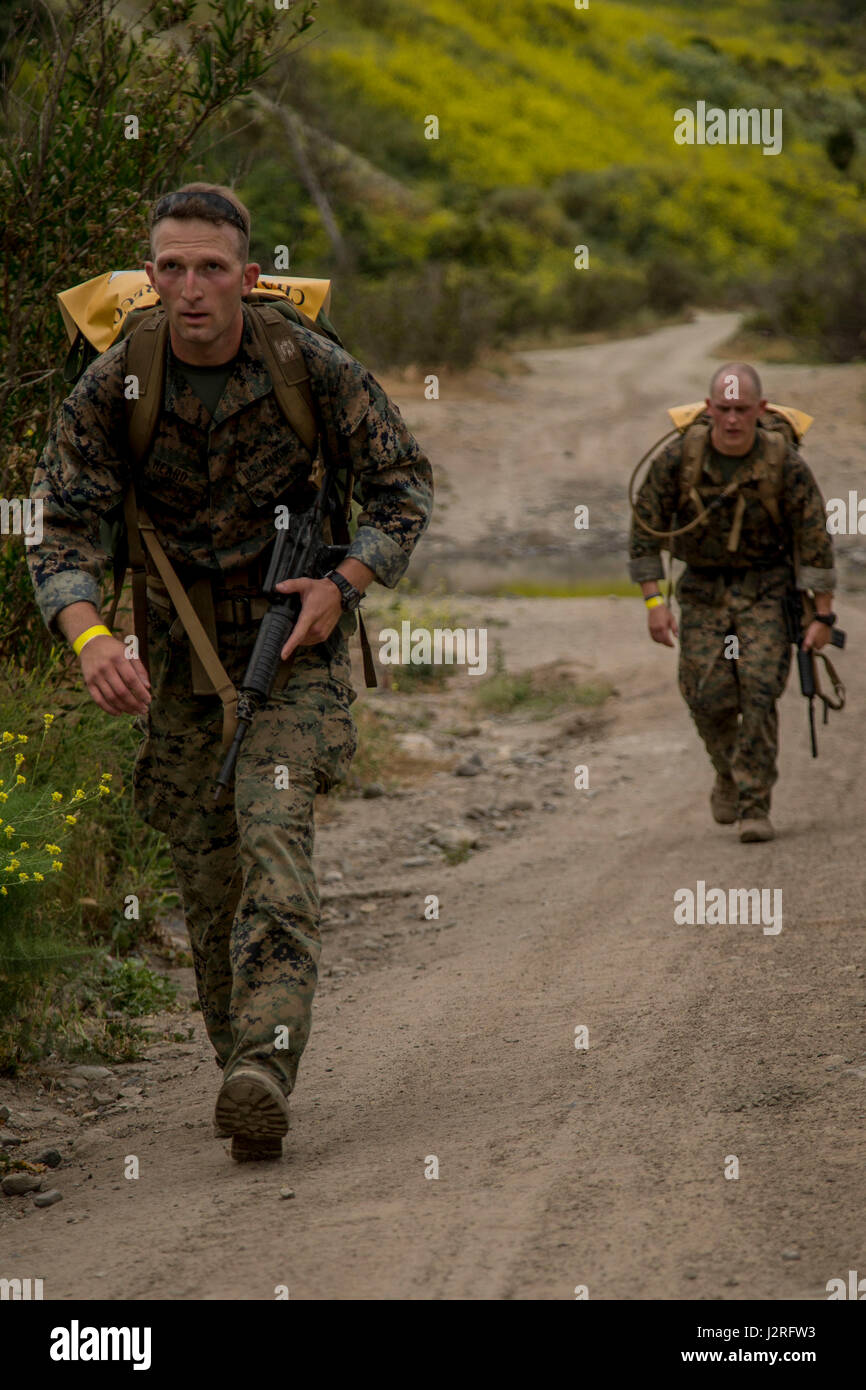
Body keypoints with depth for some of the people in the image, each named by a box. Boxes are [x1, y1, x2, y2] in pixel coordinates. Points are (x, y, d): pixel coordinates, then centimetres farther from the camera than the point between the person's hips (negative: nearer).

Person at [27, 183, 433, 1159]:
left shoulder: (310, 366, -13)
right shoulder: (114, 387, -12)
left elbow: (403, 481, -2)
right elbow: (64, 530, -14)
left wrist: (347, 584, -17)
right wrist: (87, 636, -34)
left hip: (296, 634, -2)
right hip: (180, 645, 3)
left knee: (273, 831, -21)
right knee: (204, 862, 6)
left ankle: (263, 1065, -32)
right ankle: (244, 1067, 21)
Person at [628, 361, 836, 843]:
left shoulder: (786, 464, -19)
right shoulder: (677, 459, -15)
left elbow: (815, 539, -11)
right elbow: (646, 528, -5)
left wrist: (823, 616, -11)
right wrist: (654, 602, -11)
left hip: (765, 587, -2)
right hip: (703, 587, 2)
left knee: (759, 690, -15)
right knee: (709, 696, -6)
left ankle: (755, 806, -9)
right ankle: (729, 774, 25)